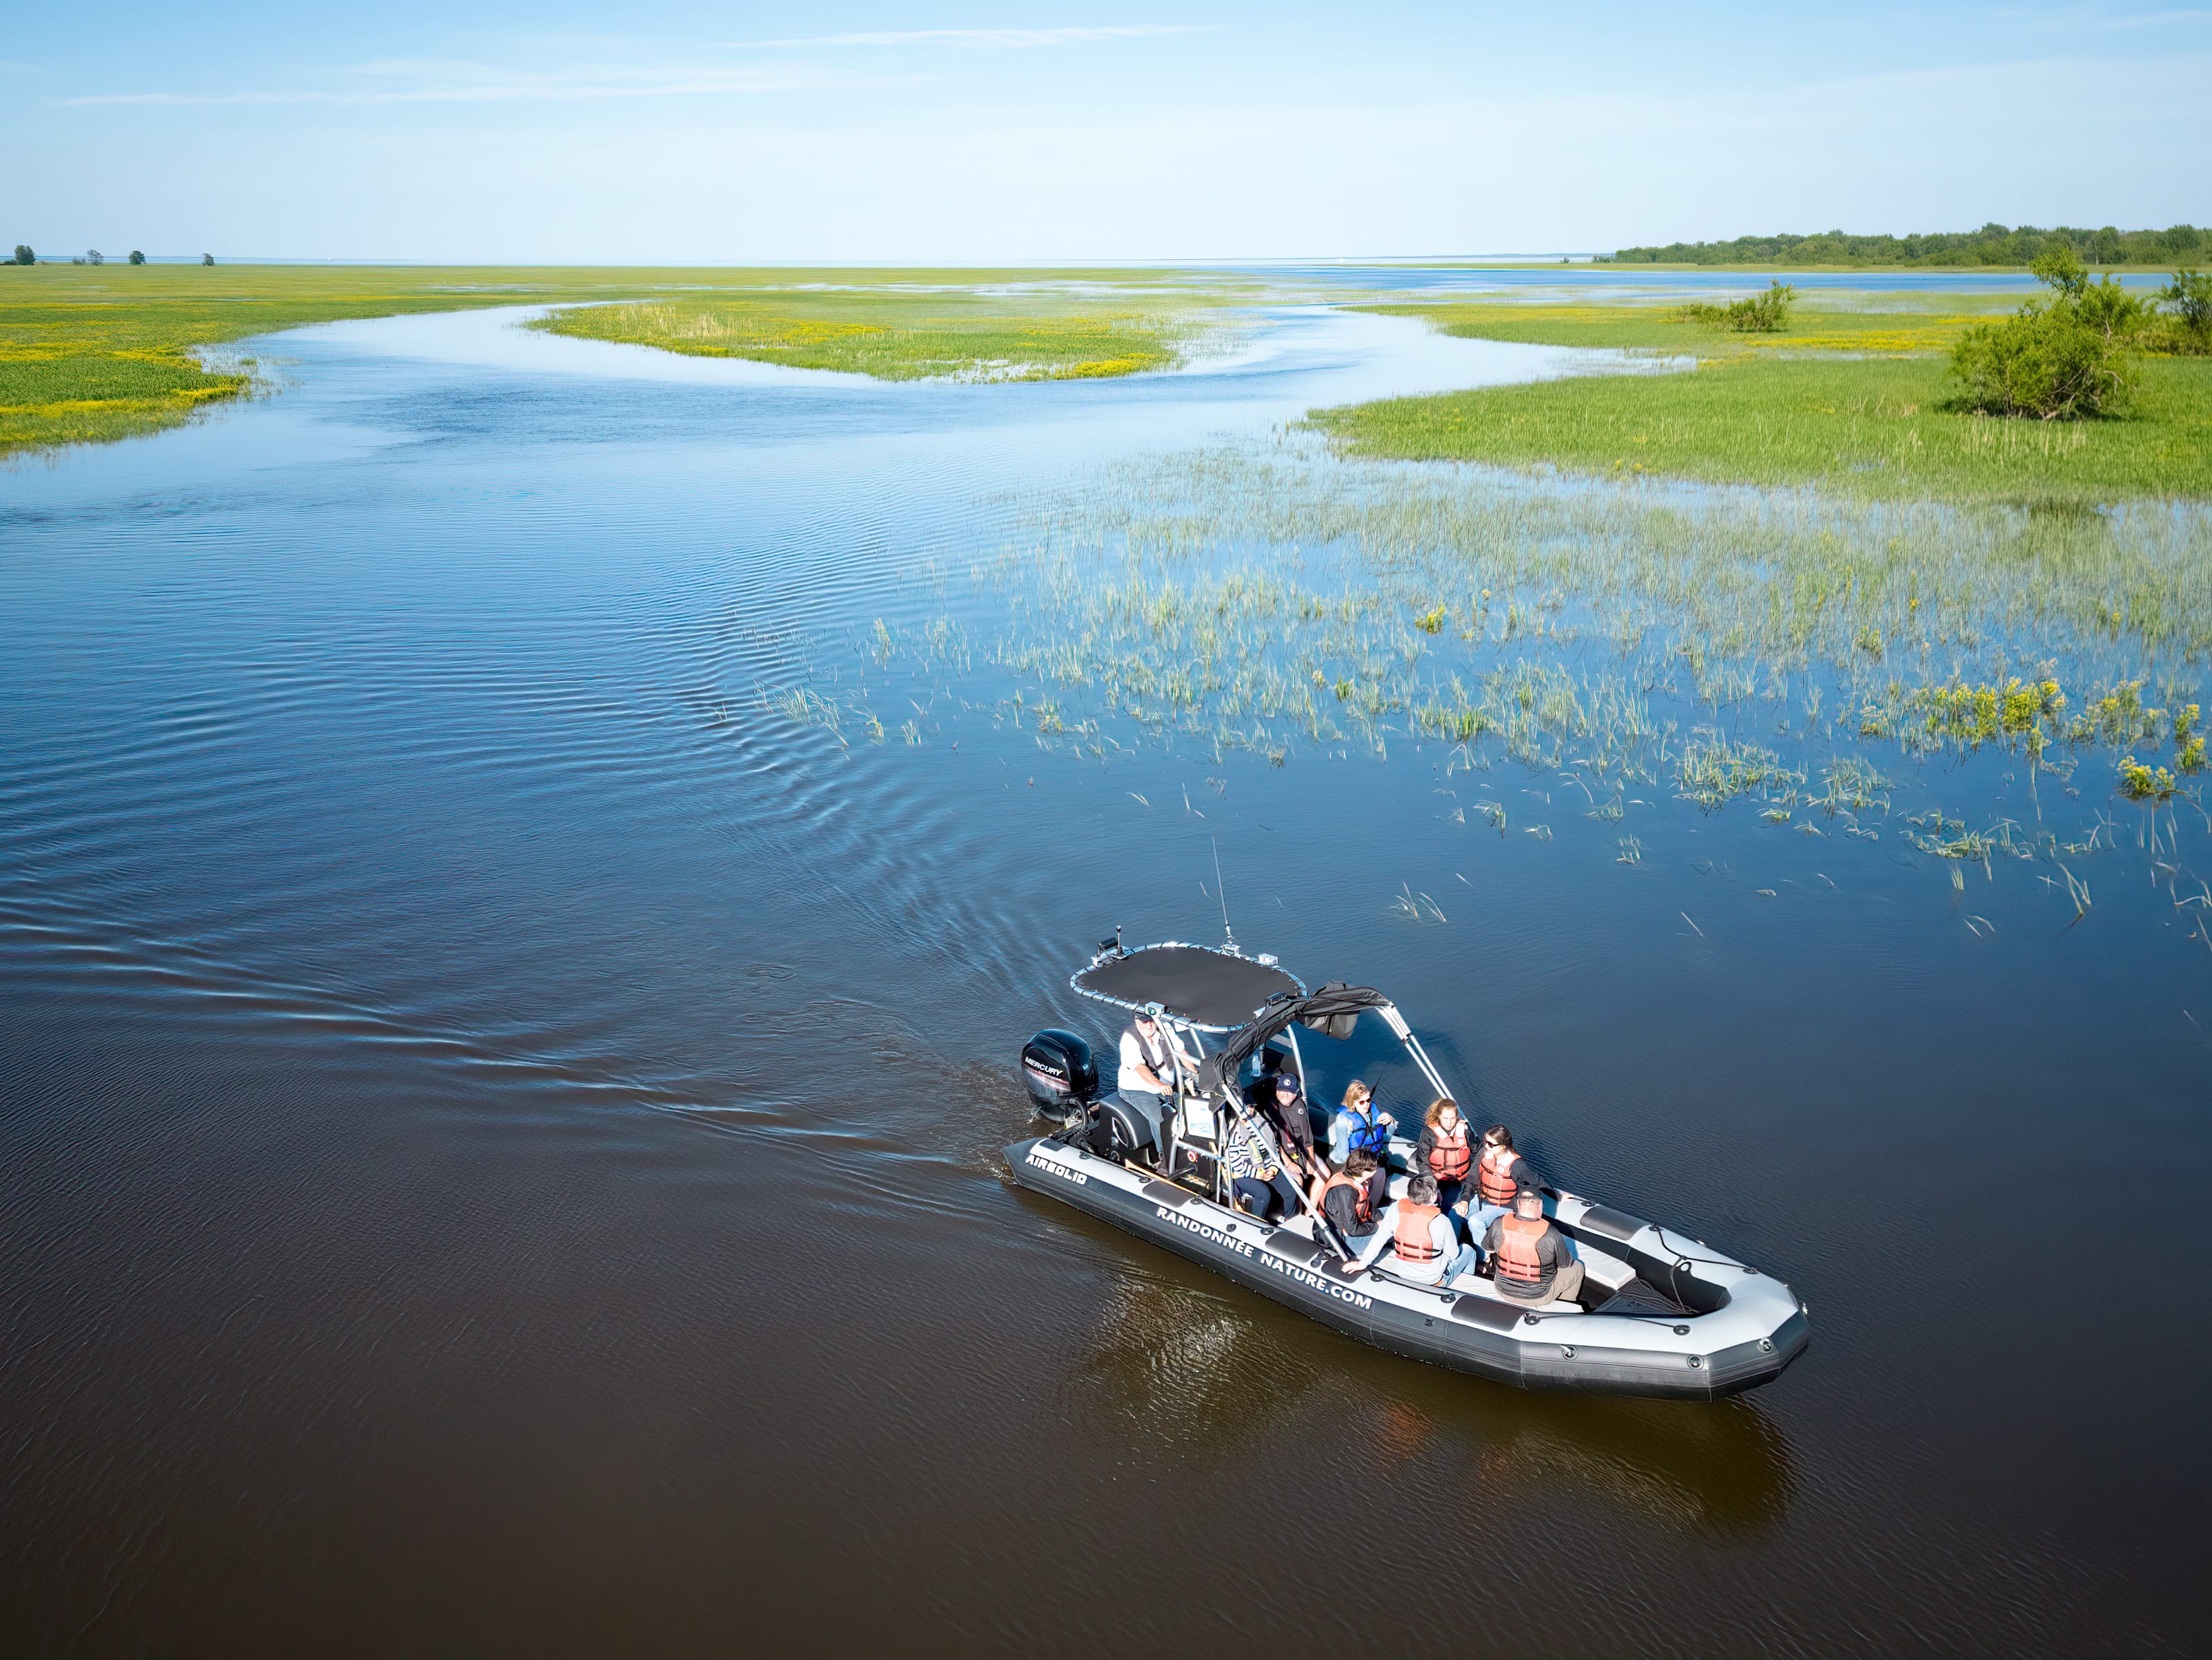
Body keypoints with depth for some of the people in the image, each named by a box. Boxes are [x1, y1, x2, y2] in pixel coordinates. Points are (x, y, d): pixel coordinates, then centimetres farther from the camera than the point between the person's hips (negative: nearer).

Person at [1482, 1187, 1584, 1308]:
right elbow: (1565, 1264, -9)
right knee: (1577, 1268, 21)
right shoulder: (1551, 1234, -26)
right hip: (1538, 1297, -3)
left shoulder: (1499, 1224, -18)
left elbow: (1487, 1248, 2)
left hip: (1503, 1290, 3)